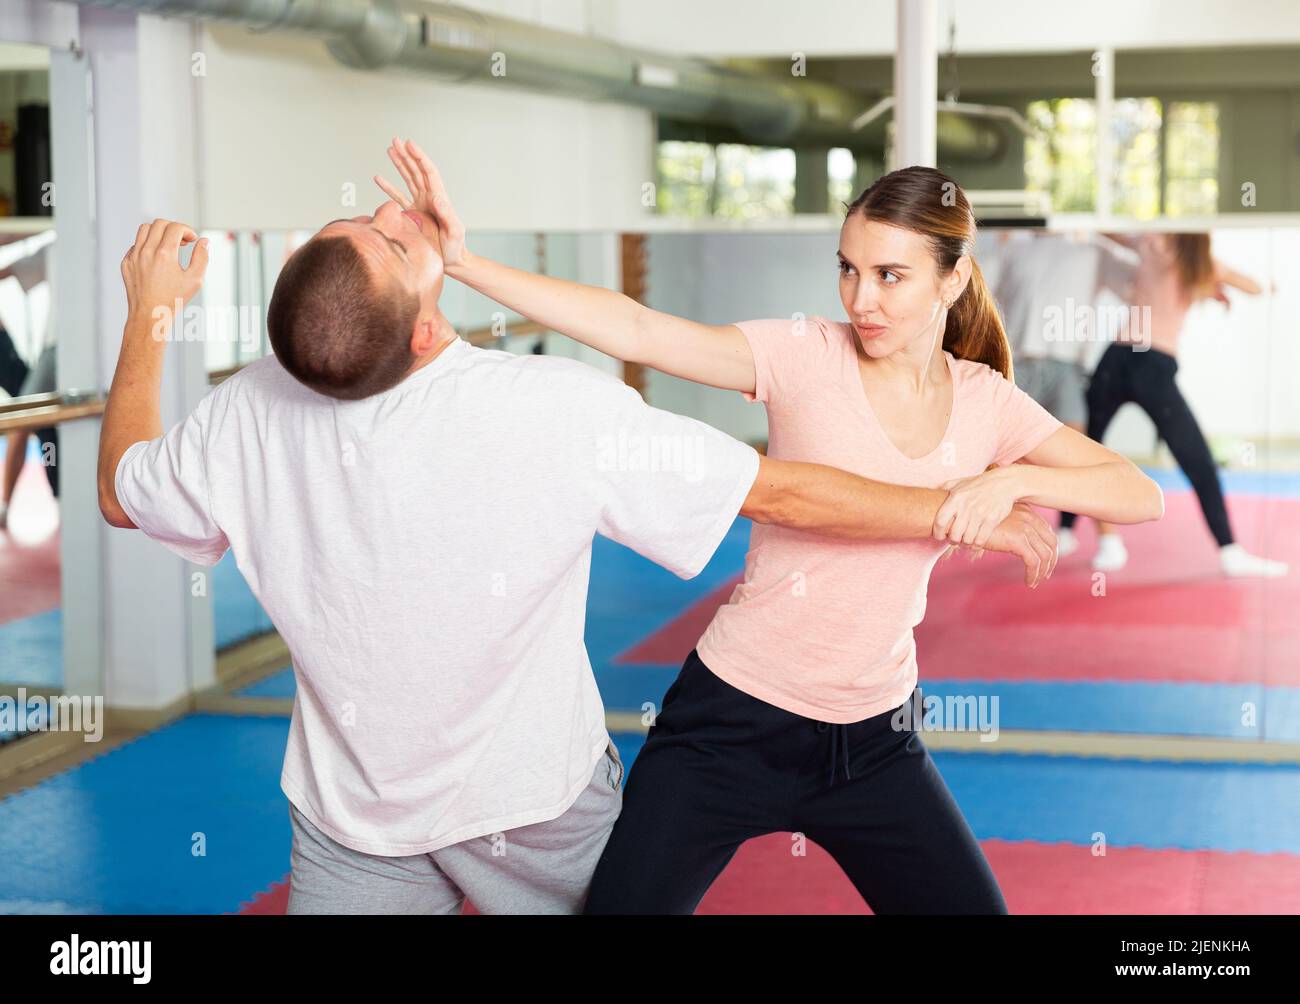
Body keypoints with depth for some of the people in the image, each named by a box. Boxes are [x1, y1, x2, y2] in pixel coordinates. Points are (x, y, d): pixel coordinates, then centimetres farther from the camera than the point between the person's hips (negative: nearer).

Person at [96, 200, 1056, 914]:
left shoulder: (247, 419, -20)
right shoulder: (559, 410, -30)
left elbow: (120, 491, 2)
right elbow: (781, 493, -23)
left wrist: (150, 314, 12)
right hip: (540, 801, -1)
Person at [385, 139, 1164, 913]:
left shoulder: (986, 404, 1)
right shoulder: (808, 355, -8)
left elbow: (1141, 496, -3)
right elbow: (639, 332, -19)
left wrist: (1013, 479, -21)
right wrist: (465, 261, -28)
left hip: (873, 740, 3)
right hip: (733, 722, -3)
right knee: (624, 901, -5)